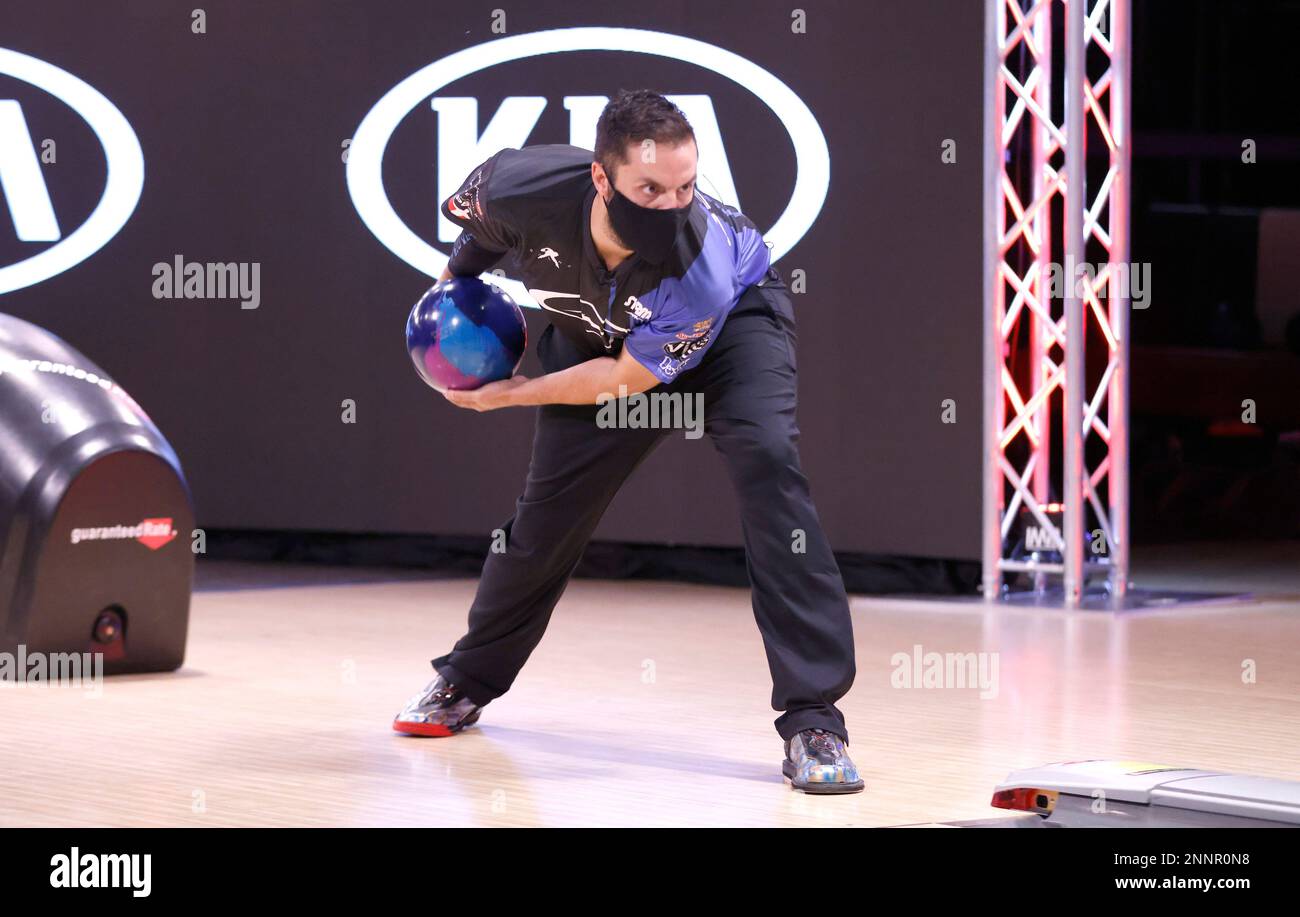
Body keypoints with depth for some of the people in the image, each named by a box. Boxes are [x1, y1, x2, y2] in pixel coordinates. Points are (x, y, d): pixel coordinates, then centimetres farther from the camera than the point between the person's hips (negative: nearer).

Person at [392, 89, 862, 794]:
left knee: (766, 460, -28)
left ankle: (812, 720, -26)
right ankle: (466, 682, 34)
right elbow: (472, 216, -8)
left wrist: (506, 395, -21)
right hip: (599, 328, 3)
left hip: (731, 321, -3)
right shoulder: (523, 188, -36)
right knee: (549, 506, 7)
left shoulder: (704, 267, -44)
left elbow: (625, 378, -29)